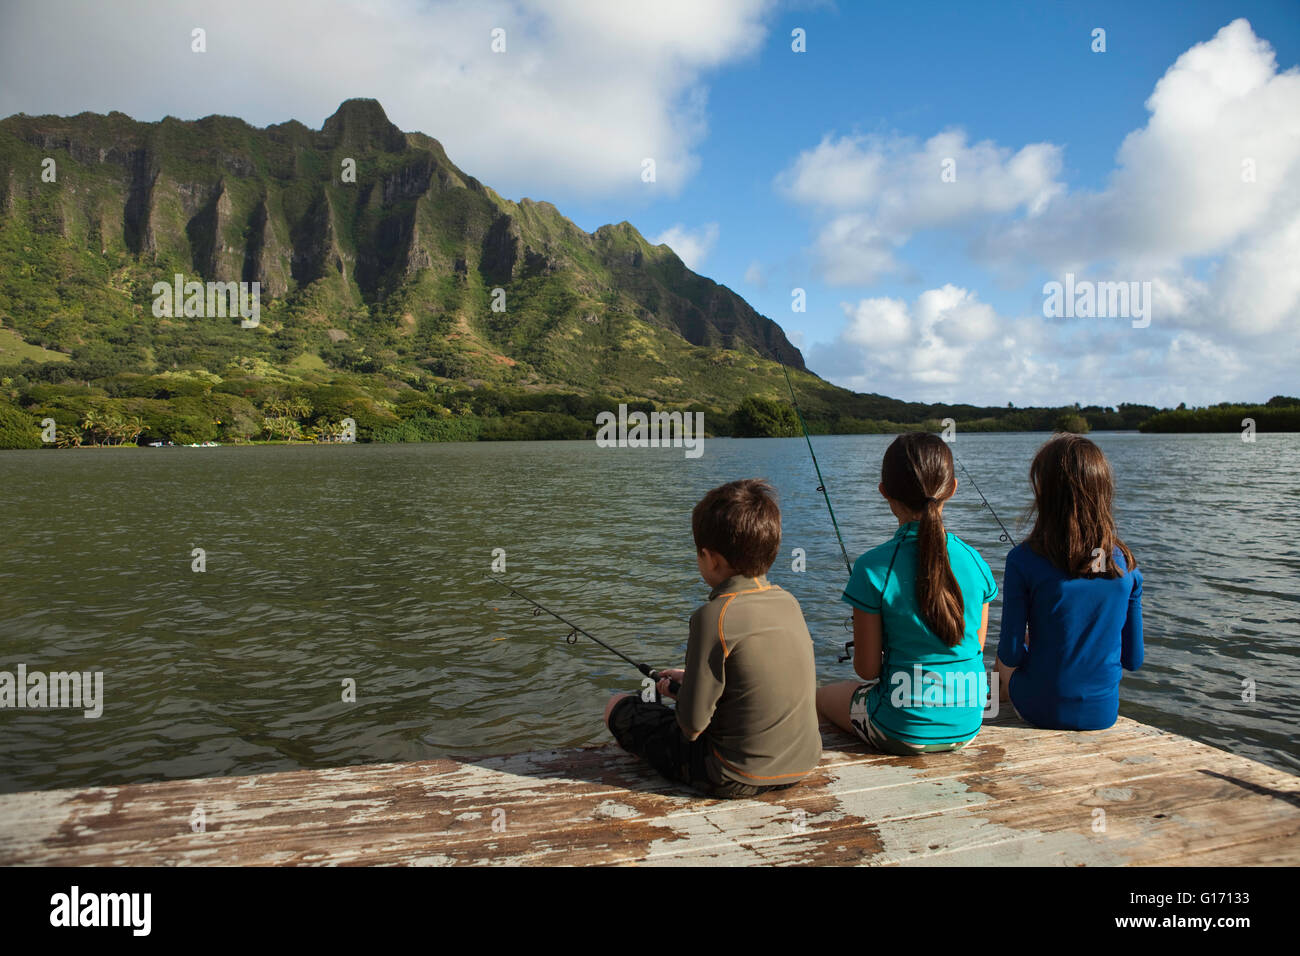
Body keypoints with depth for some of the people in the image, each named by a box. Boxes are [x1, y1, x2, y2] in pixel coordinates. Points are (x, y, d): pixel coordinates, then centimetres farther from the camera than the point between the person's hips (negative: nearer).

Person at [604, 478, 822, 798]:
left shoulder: (715, 616, -23)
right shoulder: (789, 601, -1)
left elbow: (692, 724, -19)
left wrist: (680, 691, 3)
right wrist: (692, 677, 19)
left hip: (738, 779, -7)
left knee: (618, 706, 6)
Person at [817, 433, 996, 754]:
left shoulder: (872, 568, -20)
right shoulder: (975, 562, -8)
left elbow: (867, 669, -12)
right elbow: (976, 650, 3)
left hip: (902, 733, -4)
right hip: (967, 729, 4)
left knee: (824, 695, 27)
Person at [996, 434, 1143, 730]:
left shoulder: (1024, 560, -20)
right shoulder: (1125, 564, -8)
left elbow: (1011, 653, -14)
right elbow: (1133, 658, -1)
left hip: (1041, 709, -3)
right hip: (1104, 713, 3)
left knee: (1003, 664, 28)